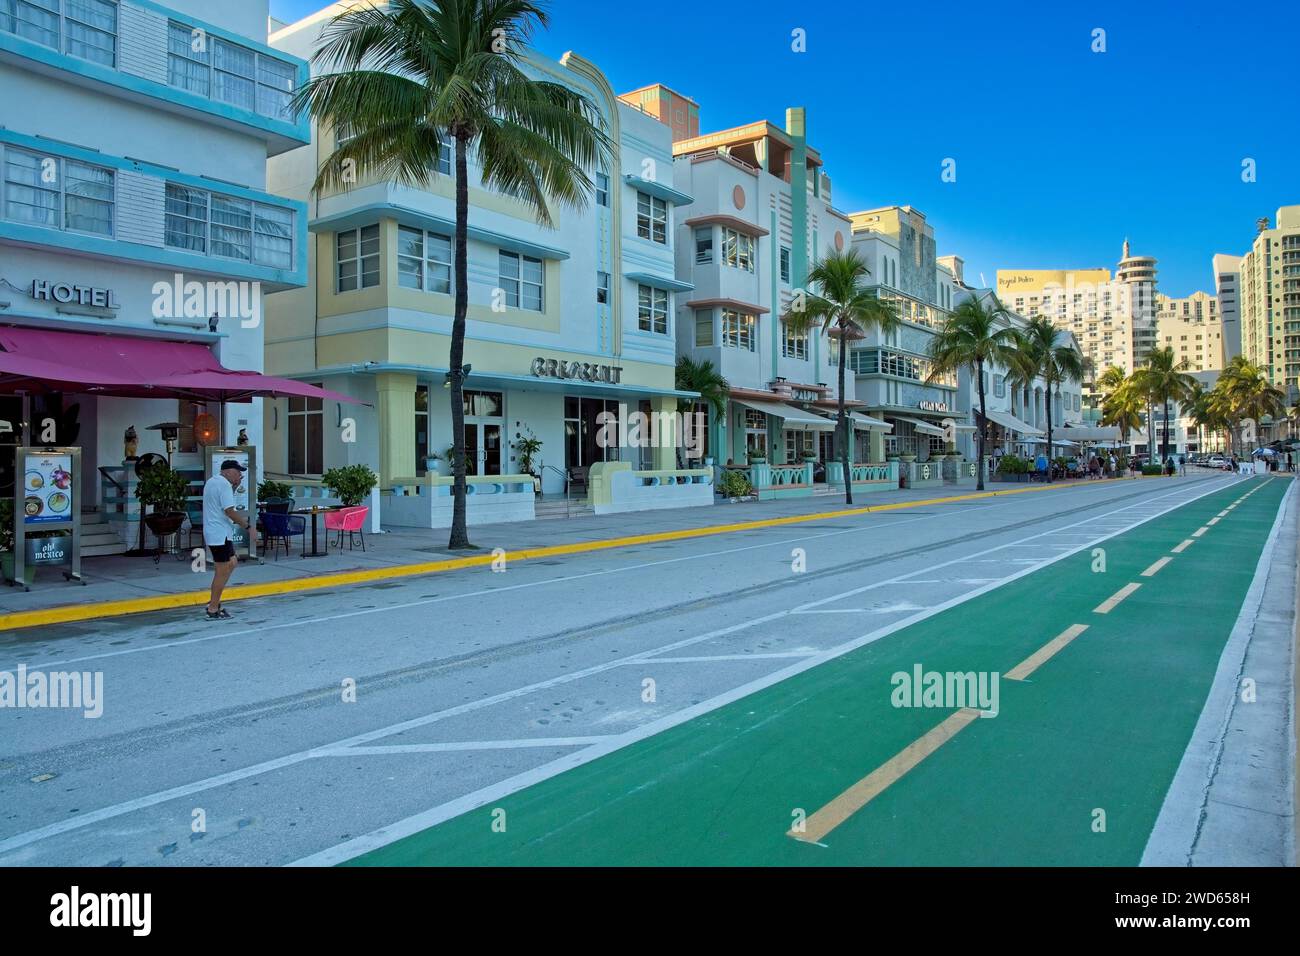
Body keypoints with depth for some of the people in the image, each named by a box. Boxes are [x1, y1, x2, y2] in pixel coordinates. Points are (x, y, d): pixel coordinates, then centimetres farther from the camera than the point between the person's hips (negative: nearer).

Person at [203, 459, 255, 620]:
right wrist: (248, 526, -15)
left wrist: (235, 486, 14)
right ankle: (213, 610, 3)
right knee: (222, 571, -3)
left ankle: (214, 602, 19)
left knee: (232, 563, 18)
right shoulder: (224, 484, -17)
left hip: (214, 532, 10)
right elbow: (230, 511, -21)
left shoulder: (212, 481, 14)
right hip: (220, 534, -10)